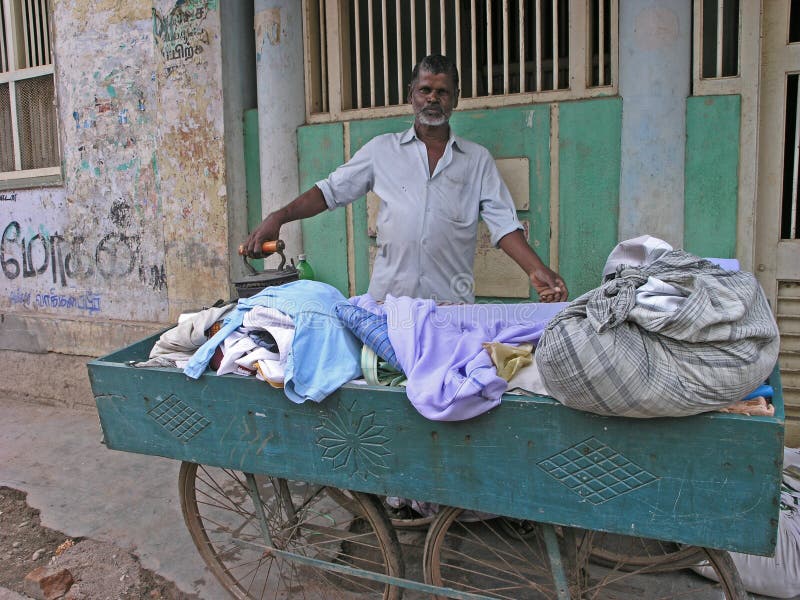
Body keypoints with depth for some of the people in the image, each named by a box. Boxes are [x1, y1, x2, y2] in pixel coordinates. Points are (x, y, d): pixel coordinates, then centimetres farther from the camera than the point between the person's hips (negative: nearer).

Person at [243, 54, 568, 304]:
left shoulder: (478, 159, 12)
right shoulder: (382, 149, 12)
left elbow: (503, 222, 4)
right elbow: (331, 190, 10)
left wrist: (537, 270, -10)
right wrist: (277, 218, -2)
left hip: (451, 302, 0)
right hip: (388, 296, 1)